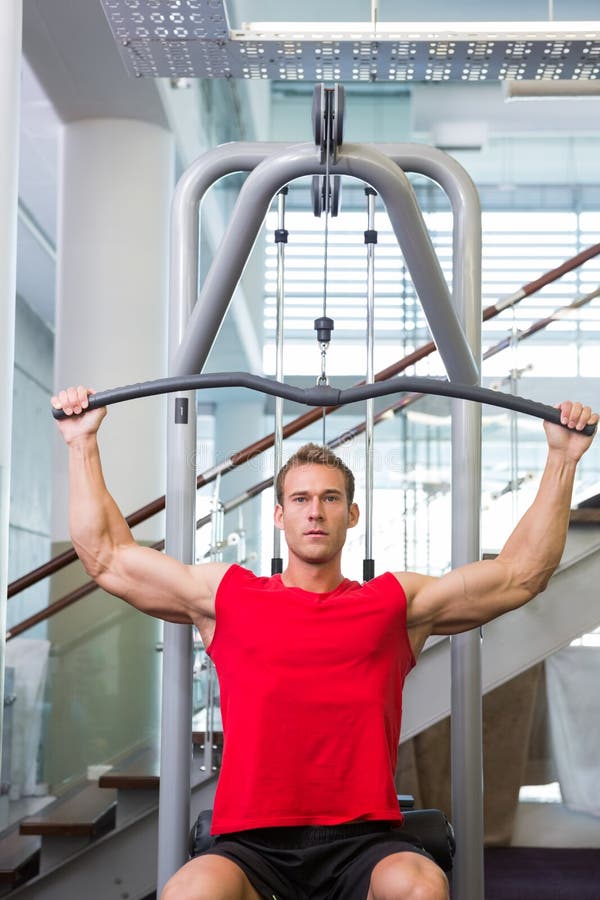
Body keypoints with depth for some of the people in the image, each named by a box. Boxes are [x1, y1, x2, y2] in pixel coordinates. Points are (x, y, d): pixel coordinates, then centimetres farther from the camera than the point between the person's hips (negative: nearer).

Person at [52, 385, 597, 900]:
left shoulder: (398, 602, 15)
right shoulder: (225, 596, 16)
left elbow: (520, 574, 15)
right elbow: (106, 556, 19)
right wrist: (83, 444, 17)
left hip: (362, 841, 0)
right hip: (252, 845, 0)